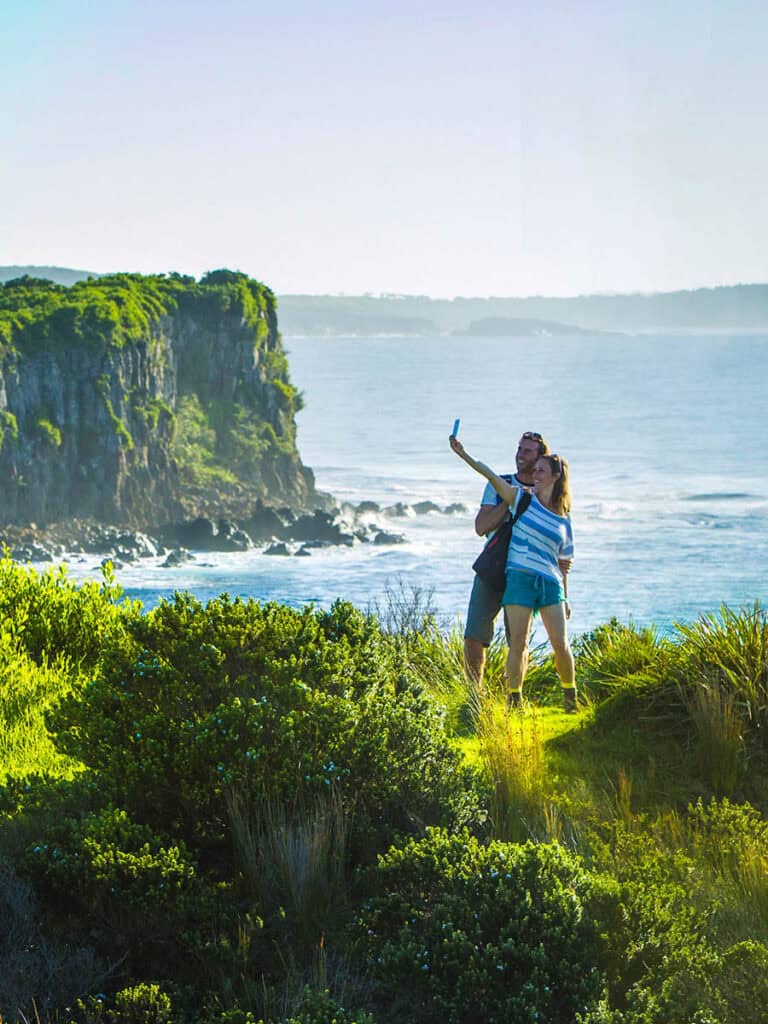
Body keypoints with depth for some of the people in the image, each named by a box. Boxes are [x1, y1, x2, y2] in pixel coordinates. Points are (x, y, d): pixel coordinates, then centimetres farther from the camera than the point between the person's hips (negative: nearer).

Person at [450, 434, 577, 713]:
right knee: (518, 643, -7)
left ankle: (570, 696, 15)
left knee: (560, 644, -3)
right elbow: (491, 475, -3)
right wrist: (463, 454, -13)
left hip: (550, 584, 2)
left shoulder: (564, 521, 14)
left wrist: (565, 598, 17)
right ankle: (514, 700, 2)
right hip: (519, 578, -2)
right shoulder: (522, 498, 9)